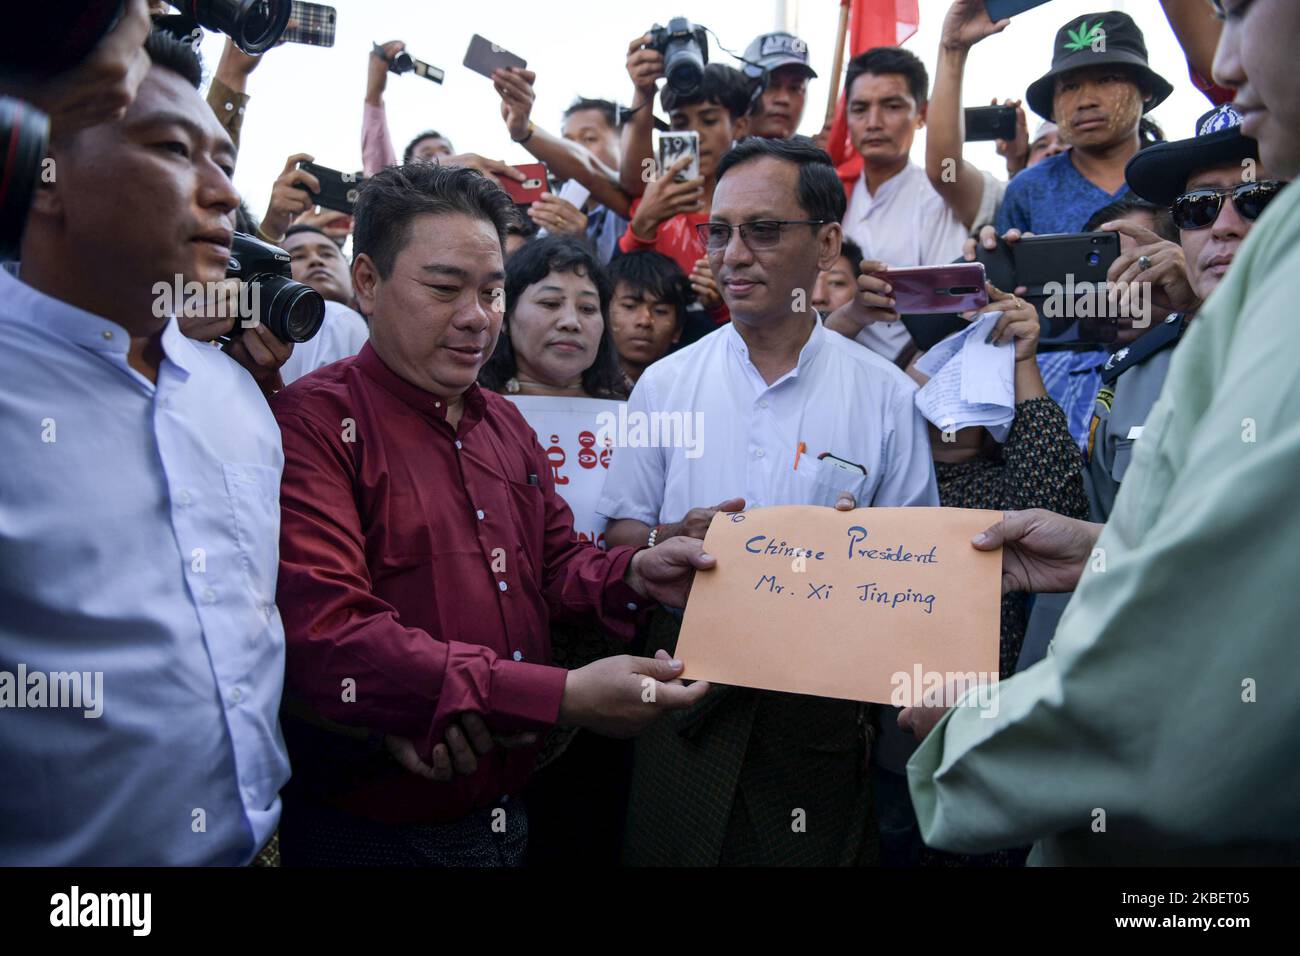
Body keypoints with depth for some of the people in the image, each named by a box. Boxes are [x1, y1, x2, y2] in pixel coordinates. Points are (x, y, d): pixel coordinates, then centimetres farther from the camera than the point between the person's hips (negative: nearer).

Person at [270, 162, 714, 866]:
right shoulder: (315, 423, -17)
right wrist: (563, 696, -31)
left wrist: (634, 576, -7)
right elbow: (323, 639, -28)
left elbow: (556, 563, 16)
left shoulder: (505, 424, 11)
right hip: (372, 834, -7)